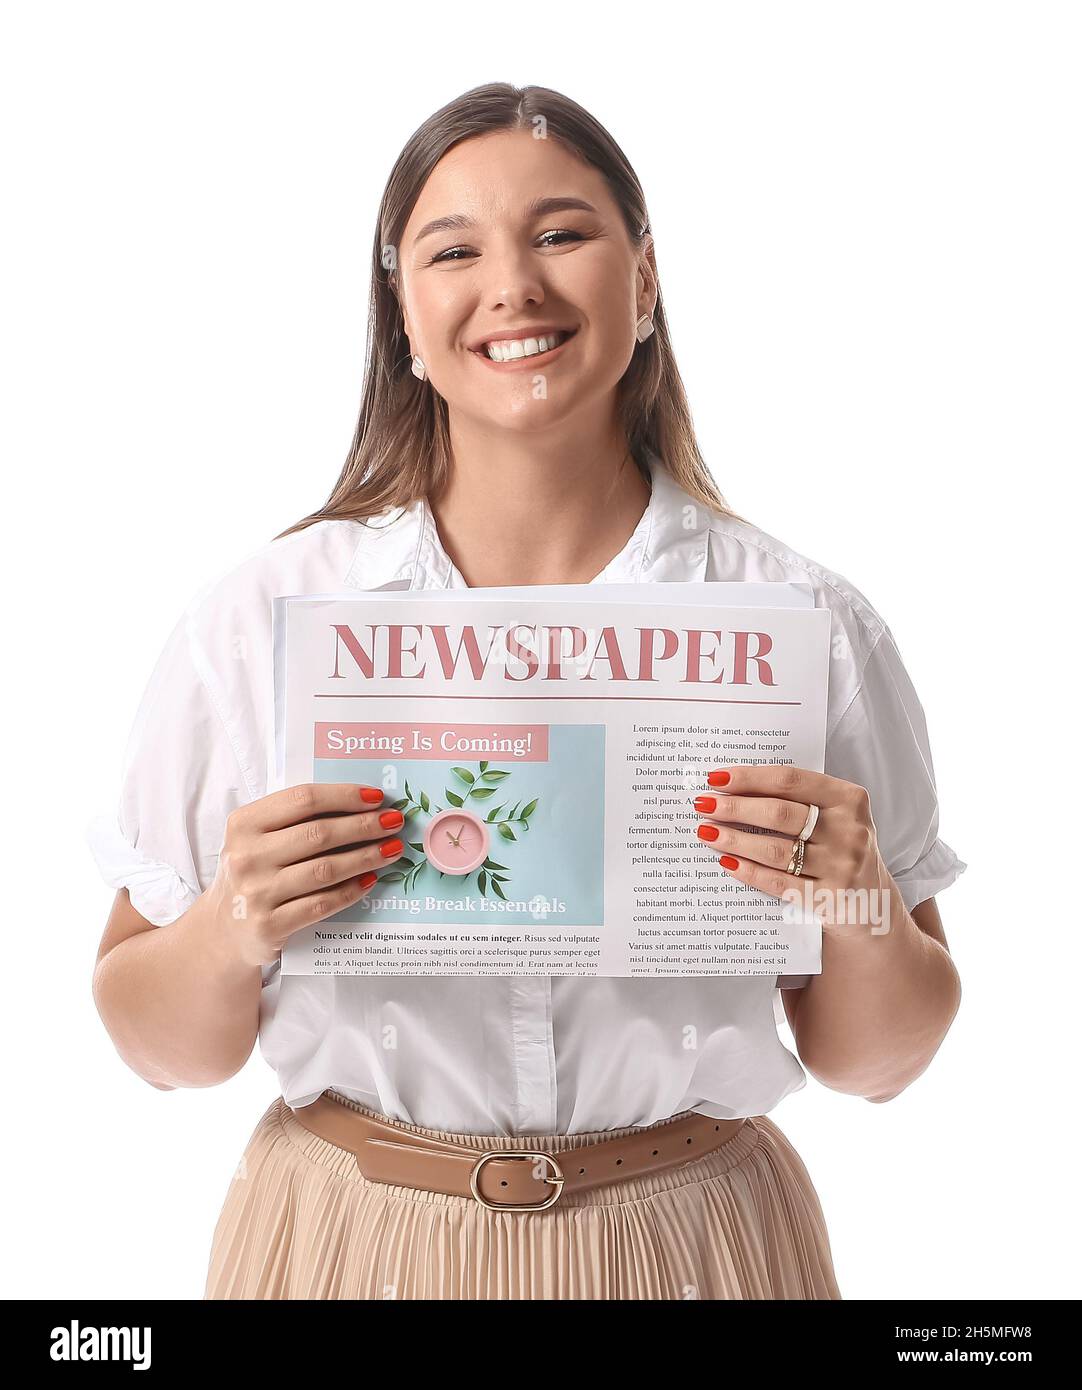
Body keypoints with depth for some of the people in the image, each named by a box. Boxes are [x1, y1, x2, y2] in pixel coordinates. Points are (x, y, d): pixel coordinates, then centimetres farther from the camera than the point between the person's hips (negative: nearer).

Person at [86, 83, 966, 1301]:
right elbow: (157, 1045, -3)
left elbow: (872, 1062, -2)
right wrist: (235, 928, -23)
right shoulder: (255, 617, -10)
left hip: (688, 1236, 1)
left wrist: (862, 921, -21)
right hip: (348, 1234, 1)